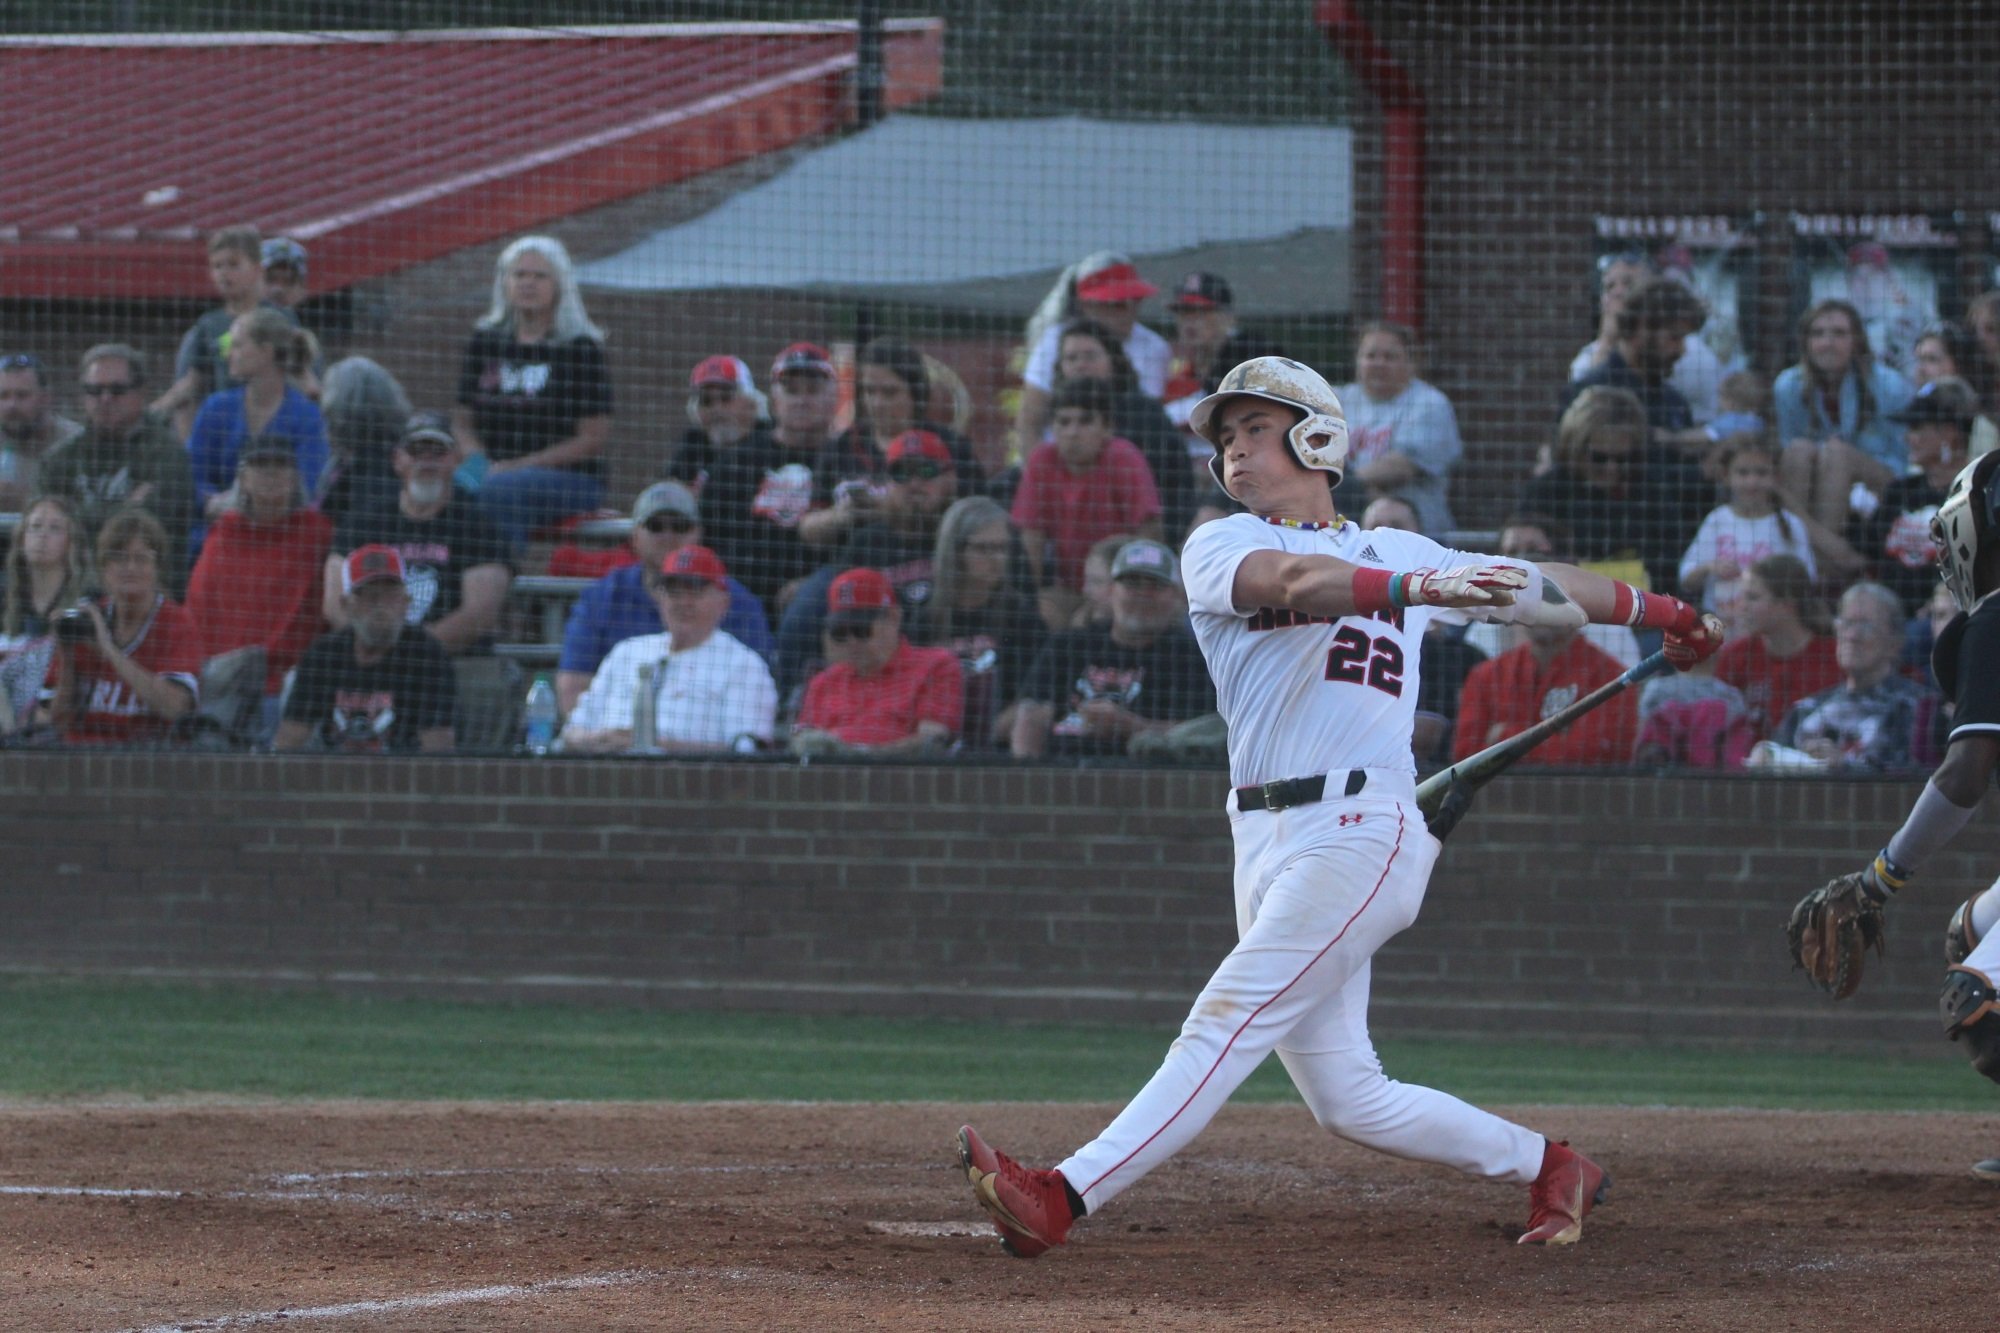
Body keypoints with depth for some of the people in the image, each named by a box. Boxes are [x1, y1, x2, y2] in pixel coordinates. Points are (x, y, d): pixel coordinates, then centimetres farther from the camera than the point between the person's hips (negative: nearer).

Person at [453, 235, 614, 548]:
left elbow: (594, 438, -4)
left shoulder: (581, 349, 1)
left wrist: (520, 466, -12)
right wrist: (480, 463, -5)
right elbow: (462, 420, 18)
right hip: (493, 468, 4)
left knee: (500, 490, -37)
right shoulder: (486, 342, 16)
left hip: (568, 476, -4)